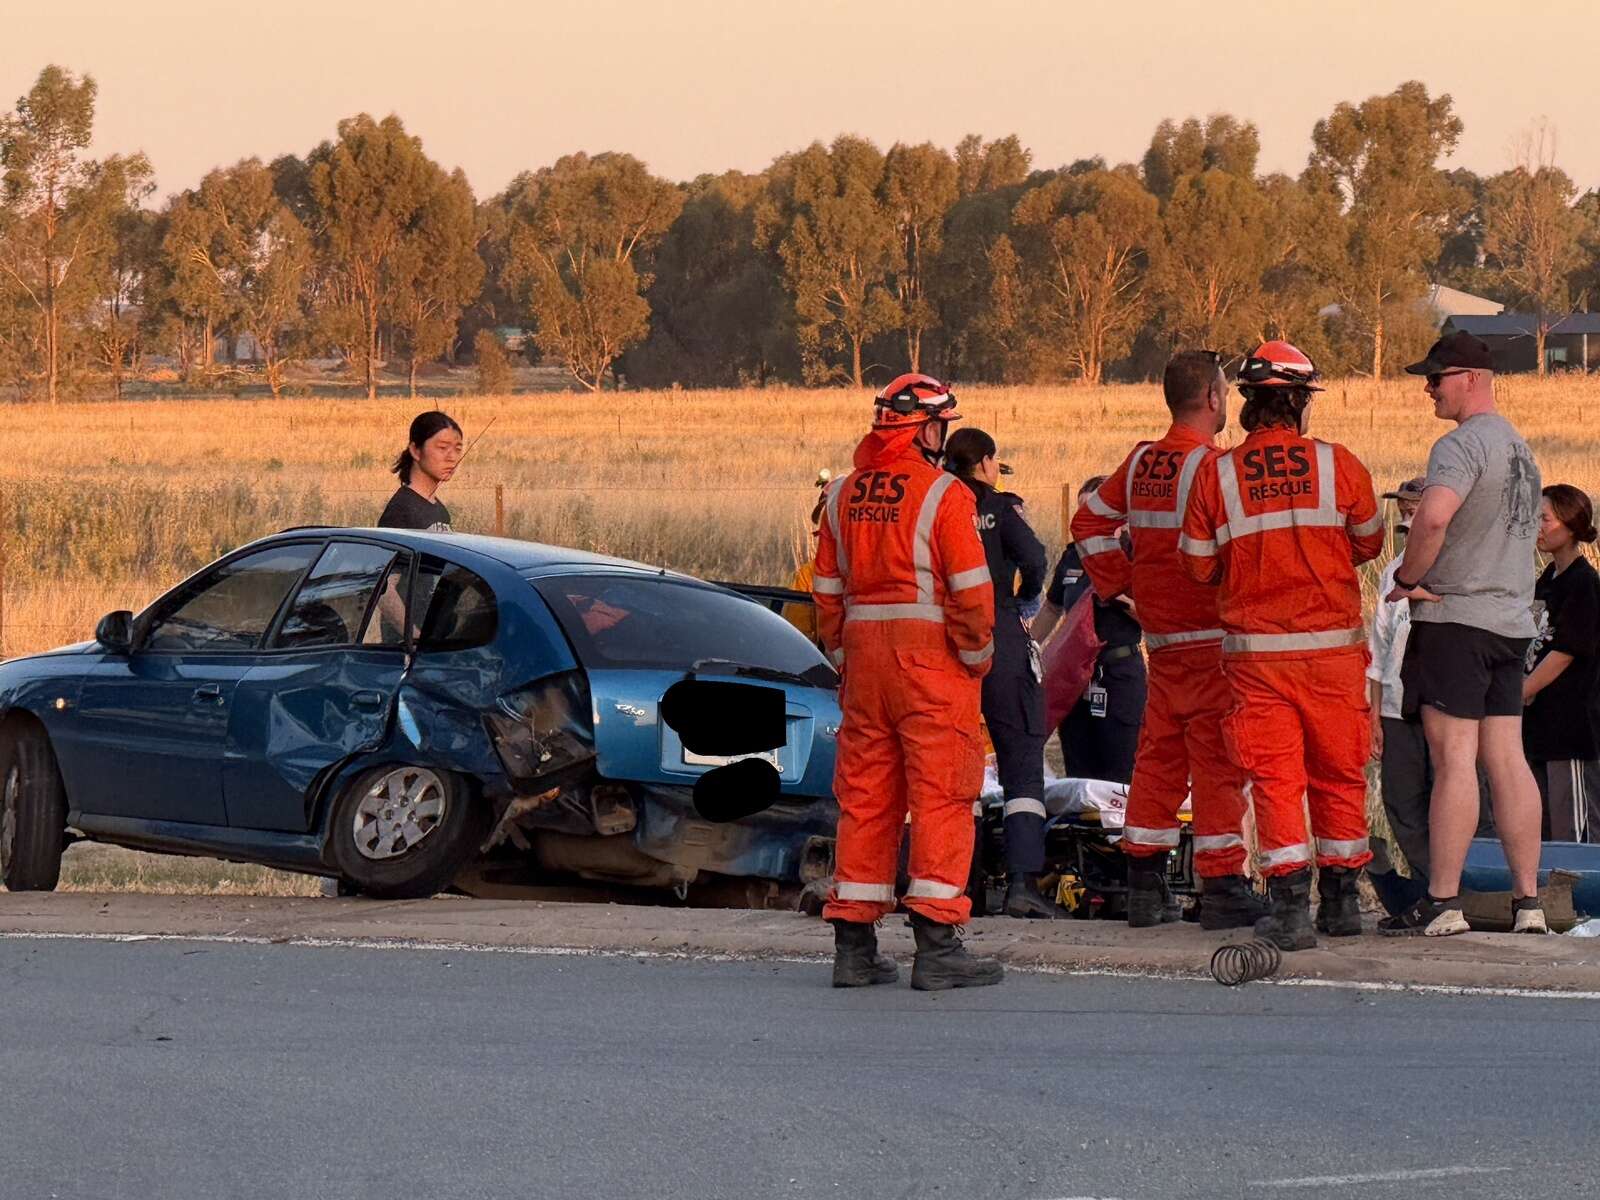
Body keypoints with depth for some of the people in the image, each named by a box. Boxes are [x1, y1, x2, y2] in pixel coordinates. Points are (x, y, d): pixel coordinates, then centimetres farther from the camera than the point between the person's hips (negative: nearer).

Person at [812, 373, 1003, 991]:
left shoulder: (842, 495, 10)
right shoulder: (943, 494, -10)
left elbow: (827, 590, 14)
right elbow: (970, 589, -12)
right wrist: (978, 656, 1)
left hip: (864, 656, 6)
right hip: (933, 659, -6)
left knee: (865, 798, 11)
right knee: (941, 798, -3)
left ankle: (853, 945, 12)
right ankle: (936, 948, -7)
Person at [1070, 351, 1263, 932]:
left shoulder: (1140, 464, 9)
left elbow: (1090, 520, 19)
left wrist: (1121, 582, 18)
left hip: (1159, 638, 8)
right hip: (1210, 638, -8)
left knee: (1159, 757, 14)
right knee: (1218, 760, -4)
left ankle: (1143, 884, 18)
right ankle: (1222, 888, -5)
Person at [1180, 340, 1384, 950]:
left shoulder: (1215, 473, -6)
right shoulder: (1340, 465, -5)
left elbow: (1198, 566, 2)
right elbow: (1369, 543, 10)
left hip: (1255, 652, -1)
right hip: (1332, 645, 1)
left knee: (1274, 775, 3)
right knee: (1338, 774, 14)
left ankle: (1290, 904, -5)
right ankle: (1341, 898, 22)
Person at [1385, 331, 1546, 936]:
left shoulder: (1462, 444, -13)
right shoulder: (1520, 447, 18)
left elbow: (1434, 516, -30)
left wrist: (1408, 579, -15)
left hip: (1455, 616, -8)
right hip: (1512, 619, 8)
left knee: (1454, 759, -9)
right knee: (1507, 759, 7)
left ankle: (1442, 902, -9)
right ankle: (1527, 901, 5)